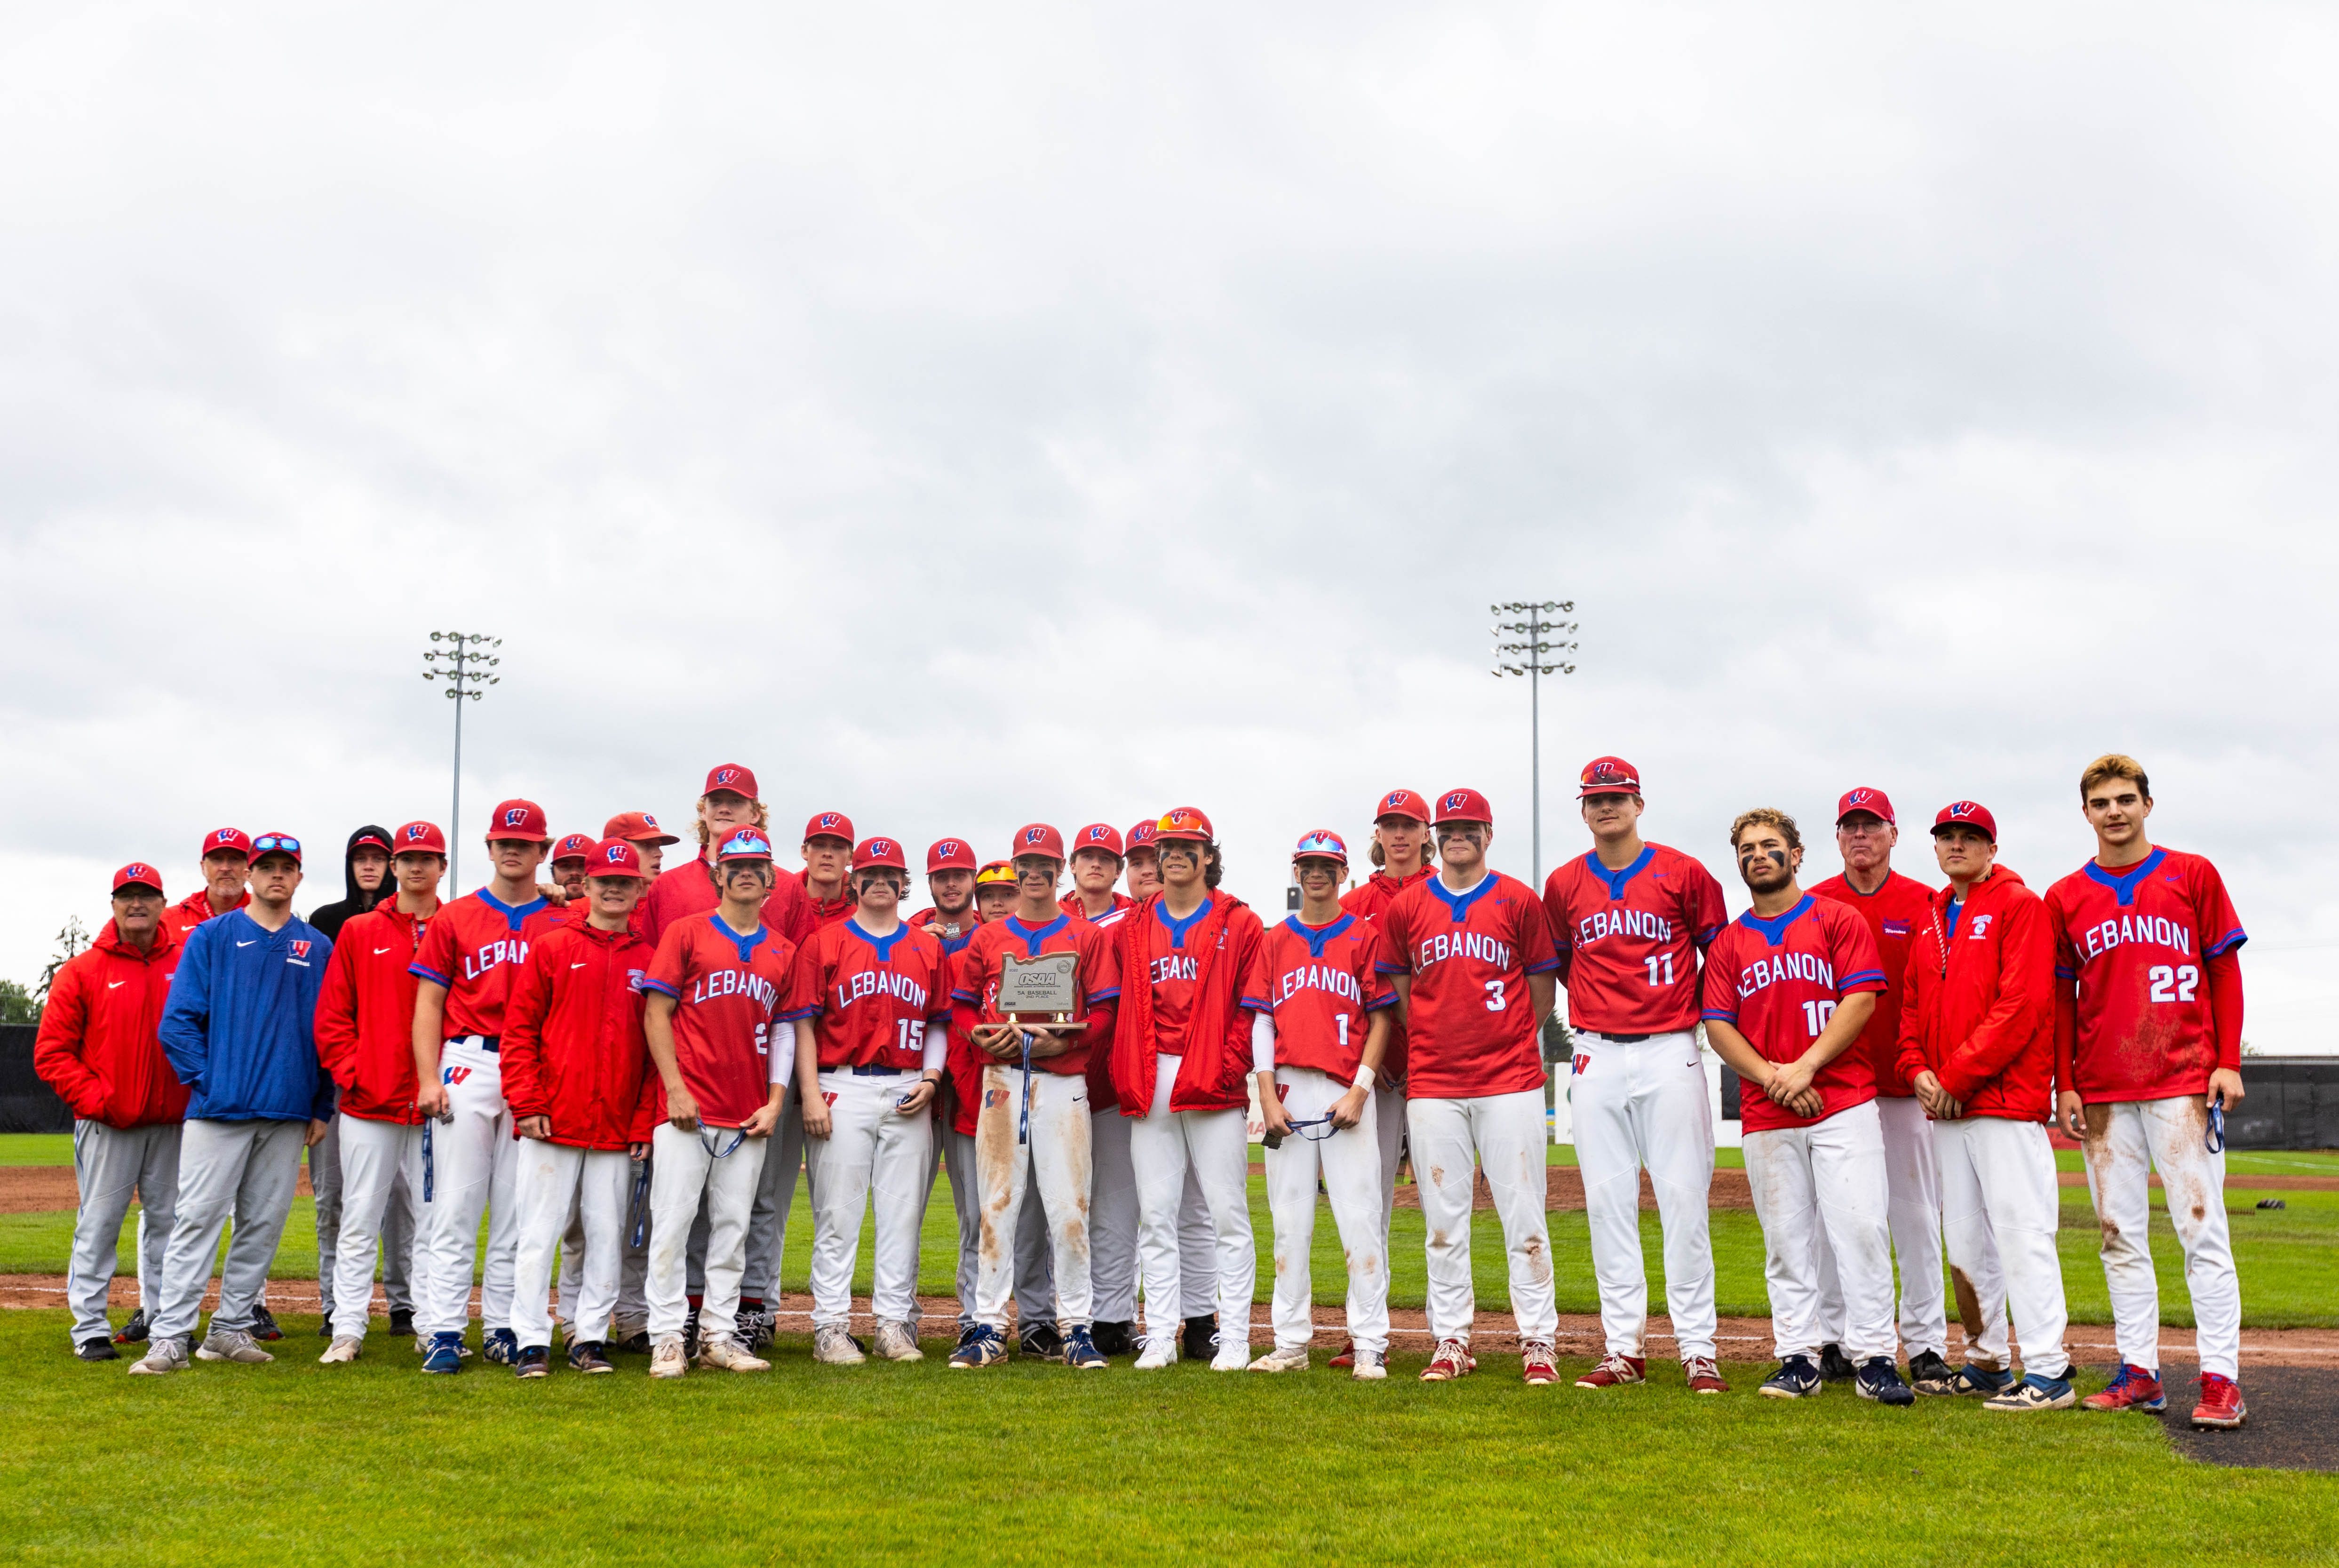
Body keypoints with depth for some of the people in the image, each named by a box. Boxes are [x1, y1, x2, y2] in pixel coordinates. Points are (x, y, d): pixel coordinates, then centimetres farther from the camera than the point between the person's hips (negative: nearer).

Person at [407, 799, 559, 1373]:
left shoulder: (561, 926, 8)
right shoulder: (454, 919, 9)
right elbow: (429, 1003, 6)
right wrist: (428, 1078, -5)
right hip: (467, 1066, -1)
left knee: (518, 1208, 3)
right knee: (456, 1203, -3)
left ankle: (503, 1326, 10)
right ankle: (444, 1330, -1)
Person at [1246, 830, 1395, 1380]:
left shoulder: (1365, 937, 5)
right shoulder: (1275, 941, 13)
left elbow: (1380, 1020, 2)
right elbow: (1261, 1021, 9)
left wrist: (1360, 1091, -9)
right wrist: (1268, 1094, -2)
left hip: (1346, 1092, -3)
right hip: (1287, 1091, 3)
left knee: (1359, 1218, -6)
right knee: (1289, 1220, 5)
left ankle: (1369, 1346, -3)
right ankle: (1291, 1344, 11)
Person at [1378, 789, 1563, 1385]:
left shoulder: (1519, 901, 3)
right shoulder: (1406, 907, 8)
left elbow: (1544, 984, 9)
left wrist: (1512, 1042, 6)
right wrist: (1428, 1044, 8)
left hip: (1510, 1082, -2)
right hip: (1433, 1084, 2)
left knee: (1523, 1215, -2)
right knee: (1444, 1220, 5)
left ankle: (1538, 1341, 4)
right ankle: (1451, 1341, 12)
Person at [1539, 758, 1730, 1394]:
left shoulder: (1684, 874, 1)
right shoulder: (1564, 884, 8)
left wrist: (1698, 1013, 5)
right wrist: (1605, 1003, 12)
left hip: (1670, 1053, -3)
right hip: (1596, 1055, 3)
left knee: (1684, 1197, -4)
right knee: (1607, 1199, 3)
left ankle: (1698, 1348, 1)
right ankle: (1624, 1348, 9)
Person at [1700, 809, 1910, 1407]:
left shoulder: (1838, 920, 6)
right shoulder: (1728, 943, 14)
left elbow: (1861, 998, -3)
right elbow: (1719, 1026, 7)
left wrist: (1806, 1066, -13)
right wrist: (1772, 1077, -9)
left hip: (1844, 1103, -3)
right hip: (1766, 1115, 3)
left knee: (1861, 1227, -9)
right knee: (1785, 1239, 5)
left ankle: (1873, 1358, -3)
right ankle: (1797, 1359, 11)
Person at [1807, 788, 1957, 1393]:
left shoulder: (1923, 904, 4)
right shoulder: (1814, 905, 7)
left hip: (1906, 1085, -1)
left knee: (1916, 1214, 2)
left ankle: (1927, 1345, 7)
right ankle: (1832, 1343, 9)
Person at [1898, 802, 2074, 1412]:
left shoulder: (2018, 904, -4)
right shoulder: (1931, 917, 19)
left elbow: (2022, 1003, -13)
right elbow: (1913, 1004, 20)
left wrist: (1958, 1076, -15)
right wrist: (1918, 1069, 1)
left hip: (2007, 1095, -8)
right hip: (1945, 1106, 8)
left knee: (2022, 1233, -10)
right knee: (1965, 1240, 11)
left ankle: (2047, 1372, -9)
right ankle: (1986, 1363, 19)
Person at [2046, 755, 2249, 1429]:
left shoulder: (2193, 876, 5)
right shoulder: (2065, 898, 9)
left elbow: (2225, 973, 5)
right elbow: (2061, 999, 11)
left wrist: (2228, 1063, -3)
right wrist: (2065, 1085, 4)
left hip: (2183, 1083, -3)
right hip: (2102, 1092, 3)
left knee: (2202, 1228, -6)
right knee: (2120, 1235, 5)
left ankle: (2221, 1380, -5)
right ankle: (2139, 1374, 11)